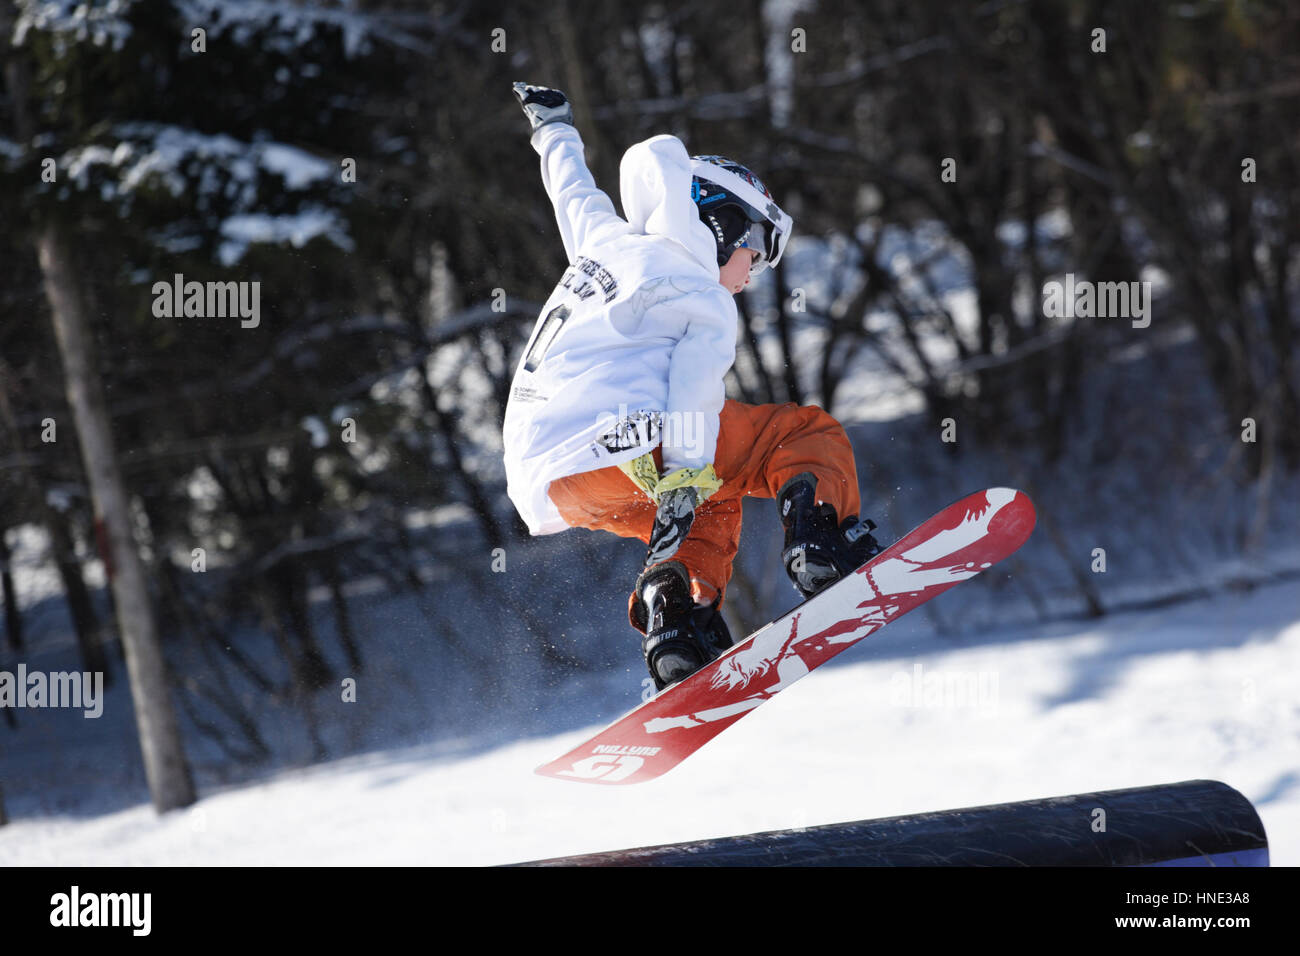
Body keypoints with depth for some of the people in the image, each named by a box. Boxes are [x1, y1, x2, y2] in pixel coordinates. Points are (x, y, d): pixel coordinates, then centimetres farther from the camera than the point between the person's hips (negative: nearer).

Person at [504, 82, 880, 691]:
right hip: (613, 452, -8)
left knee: (712, 507, 32)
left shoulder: (607, 242, 22)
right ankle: (820, 542, -24)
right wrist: (680, 489, -28)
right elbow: (692, 398, -16)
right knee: (808, 435, 3)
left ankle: (672, 616, 6)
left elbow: (574, 193, 43)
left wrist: (553, 128, 64)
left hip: (542, 487, 8)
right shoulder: (708, 304, 1)